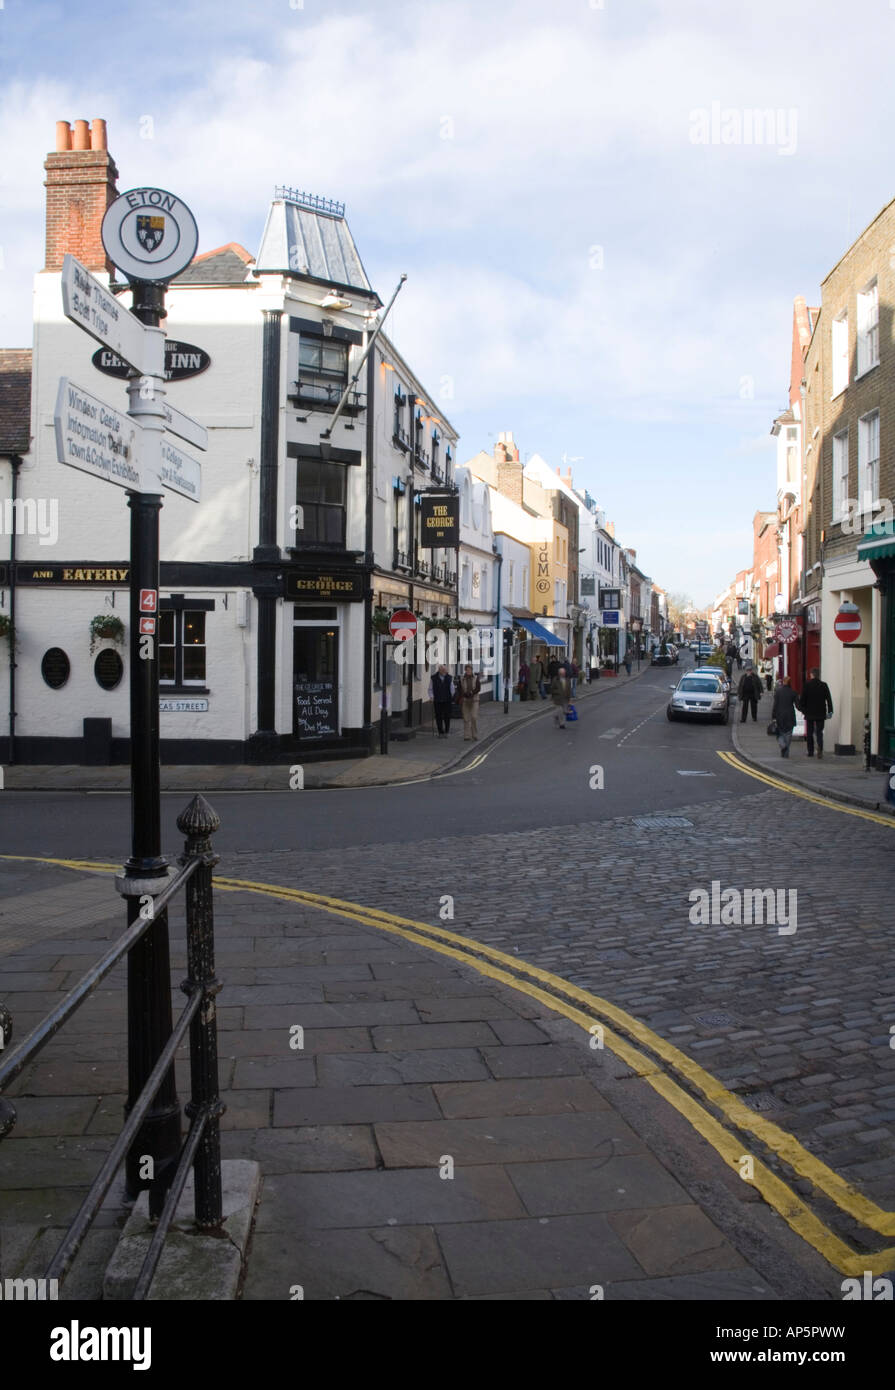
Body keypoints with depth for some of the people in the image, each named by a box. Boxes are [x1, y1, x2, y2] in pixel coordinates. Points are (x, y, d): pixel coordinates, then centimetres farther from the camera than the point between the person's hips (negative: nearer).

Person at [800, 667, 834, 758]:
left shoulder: (807, 685, -6)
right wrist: (830, 711, 3)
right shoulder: (824, 685, -2)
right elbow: (829, 699, -2)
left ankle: (810, 752, 11)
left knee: (809, 733, 9)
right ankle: (820, 747, -18)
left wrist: (803, 709, 7)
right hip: (821, 713, 1)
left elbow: (802, 699, -4)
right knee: (819, 732, 7)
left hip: (809, 713, -1)